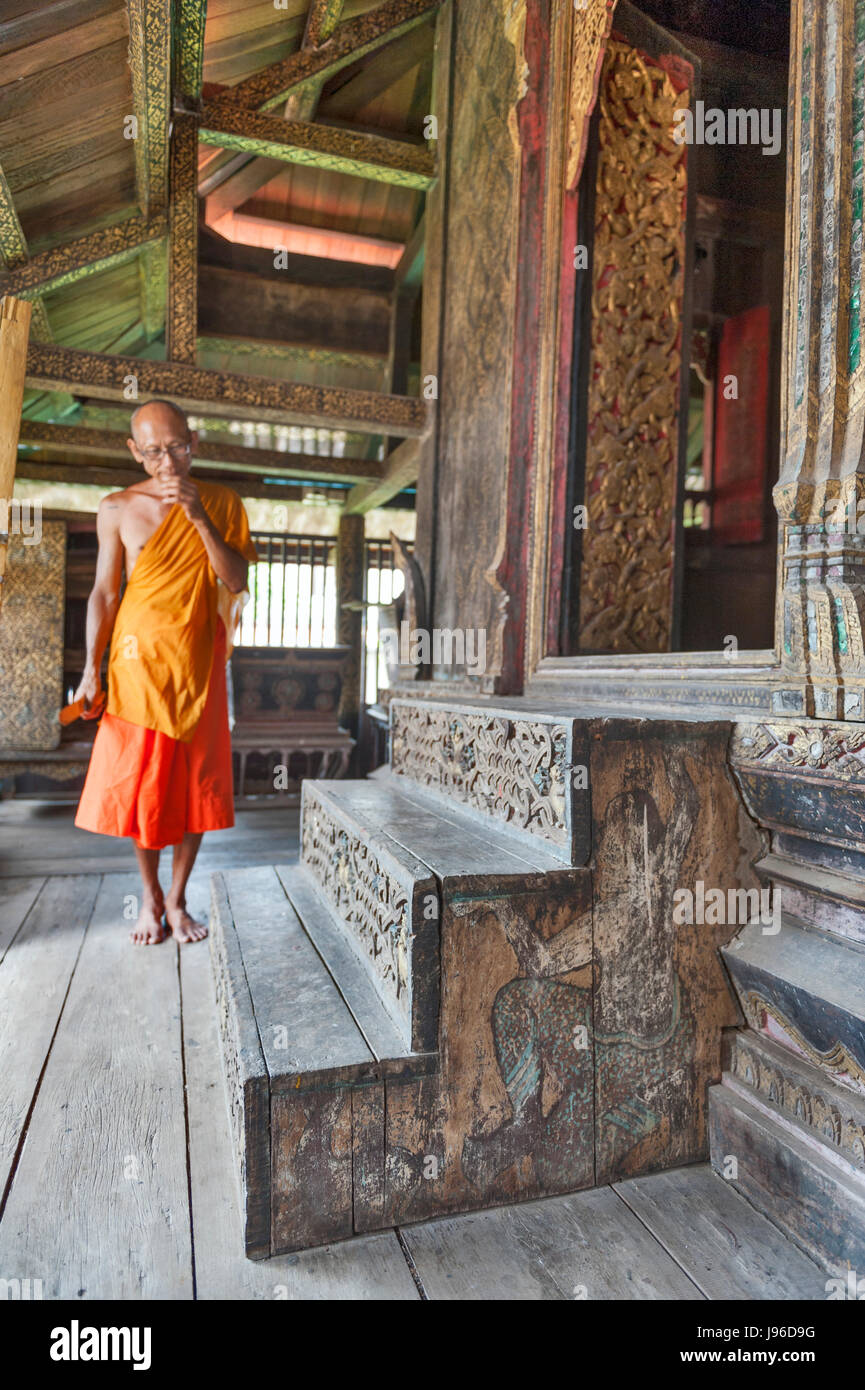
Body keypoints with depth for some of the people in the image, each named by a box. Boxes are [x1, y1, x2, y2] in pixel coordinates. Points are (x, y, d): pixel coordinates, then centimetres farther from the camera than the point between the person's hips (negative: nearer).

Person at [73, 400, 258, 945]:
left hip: (199, 663, 1)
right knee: (138, 783, 2)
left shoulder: (222, 503, 3)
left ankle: (177, 899, 19)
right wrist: (92, 668, 0)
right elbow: (104, 593, 5)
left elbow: (237, 582, -6)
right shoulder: (118, 508, 2)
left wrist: (200, 518, -16)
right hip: (139, 660, 0)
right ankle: (150, 897, 22)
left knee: (196, 785, 3)